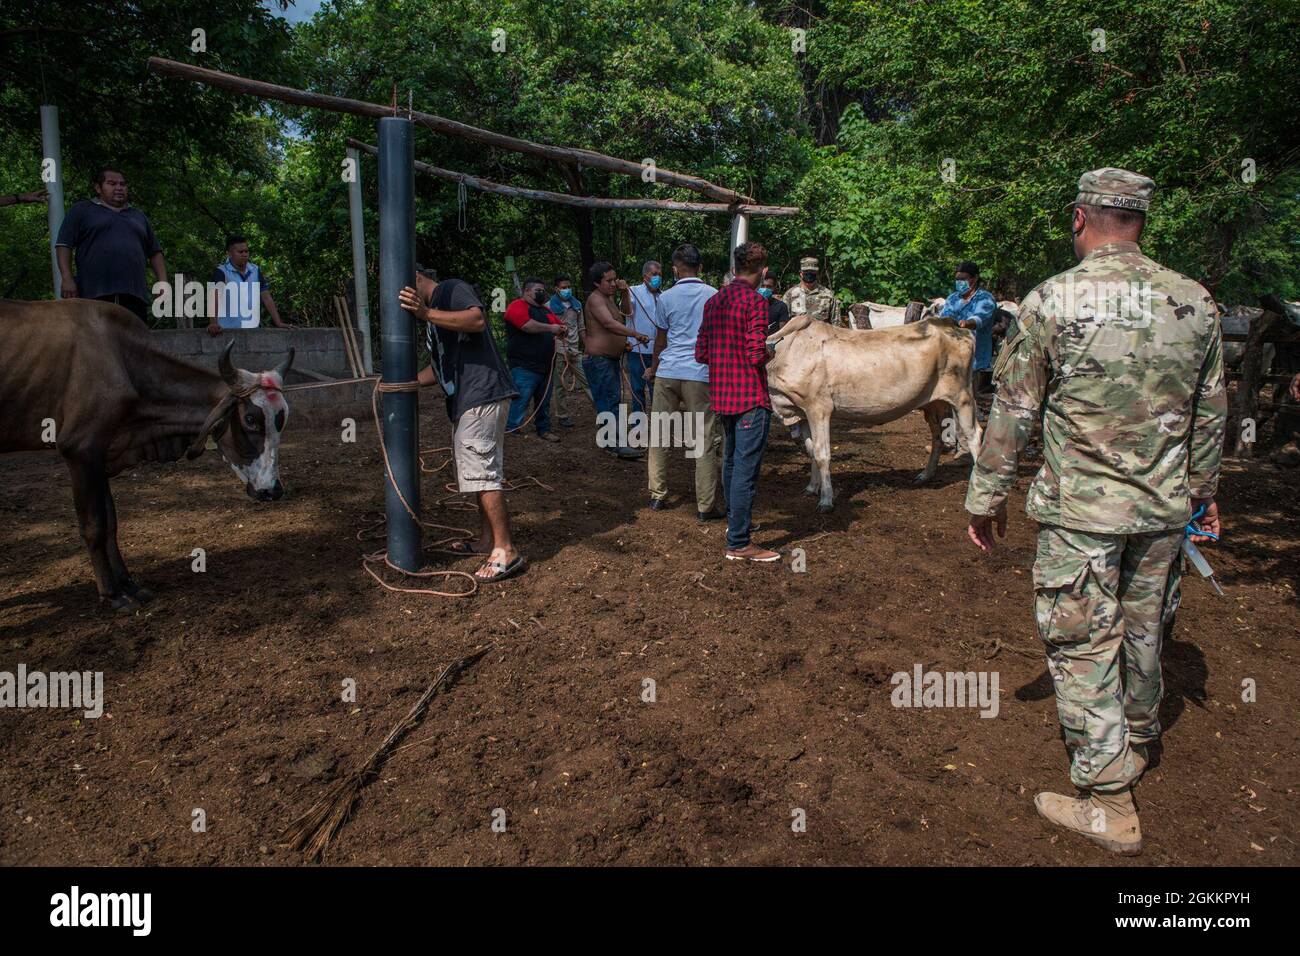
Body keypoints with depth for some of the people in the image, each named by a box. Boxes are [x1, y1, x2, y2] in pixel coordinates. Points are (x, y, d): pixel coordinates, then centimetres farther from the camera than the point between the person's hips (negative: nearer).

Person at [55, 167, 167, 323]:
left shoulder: (139, 216, 26)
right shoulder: (81, 210, 13)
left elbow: (155, 252, 23)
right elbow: (64, 244, 5)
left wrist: (163, 281, 8)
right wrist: (67, 278, -8)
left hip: (134, 296, 4)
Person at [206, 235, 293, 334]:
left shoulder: (256, 270, 9)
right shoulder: (221, 272, -6)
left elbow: (266, 297, 7)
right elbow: (214, 299, -18)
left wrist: (278, 323, -3)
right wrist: (213, 323, -34)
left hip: (253, 329, 4)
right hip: (228, 330, -4)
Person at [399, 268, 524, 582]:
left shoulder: (452, 289, -2)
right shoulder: (434, 313, 27)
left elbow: (477, 319, -23)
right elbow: (439, 368, 30)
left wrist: (427, 314, -28)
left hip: (482, 393, -11)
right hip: (467, 401, 11)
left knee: (482, 471, -13)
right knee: (481, 471, 14)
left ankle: (506, 552, -12)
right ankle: (487, 540, 22)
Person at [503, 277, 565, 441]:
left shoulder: (545, 310, 20)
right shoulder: (518, 306, -9)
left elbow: (559, 325, 27)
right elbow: (527, 325, -26)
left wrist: (562, 330, 2)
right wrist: (550, 328, -15)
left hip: (546, 366, 9)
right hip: (525, 368, -9)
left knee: (544, 403, 17)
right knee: (519, 403, -12)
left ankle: (544, 429, 29)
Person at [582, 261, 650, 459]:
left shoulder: (608, 298, 17)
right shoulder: (596, 298, -15)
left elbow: (626, 313, 22)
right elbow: (610, 323, -28)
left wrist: (625, 293, 6)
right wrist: (635, 334, -36)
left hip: (611, 359, 11)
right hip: (599, 359, -11)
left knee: (614, 399, 14)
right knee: (609, 401, -13)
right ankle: (618, 445, -16)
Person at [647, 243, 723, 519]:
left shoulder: (666, 298, 5)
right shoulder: (714, 296, 3)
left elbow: (660, 341, 12)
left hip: (667, 372, 2)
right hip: (701, 374, -1)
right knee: (706, 442, 1)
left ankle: (657, 496, 15)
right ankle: (705, 506, 0)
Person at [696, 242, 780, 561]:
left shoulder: (714, 301, 9)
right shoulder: (755, 301, -13)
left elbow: (701, 354, 9)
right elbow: (757, 354, -20)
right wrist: (770, 353, 1)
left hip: (721, 396, 8)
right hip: (751, 397, -8)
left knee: (731, 460, 23)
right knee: (746, 468, -5)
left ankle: (734, 522, 38)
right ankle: (738, 544, -2)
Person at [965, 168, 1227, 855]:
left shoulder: (1051, 301, -12)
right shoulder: (1194, 301, 2)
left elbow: (1013, 411, -9)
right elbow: (1210, 411, 10)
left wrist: (987, 497, 1)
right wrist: (1202, 489, 24)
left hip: (1080, 509, -5)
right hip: (1163, 507, 5)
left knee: (1082, 643, 4)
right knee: (1143, 631, 22)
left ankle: (1109, 802, 11)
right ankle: (1139, 741, 44)